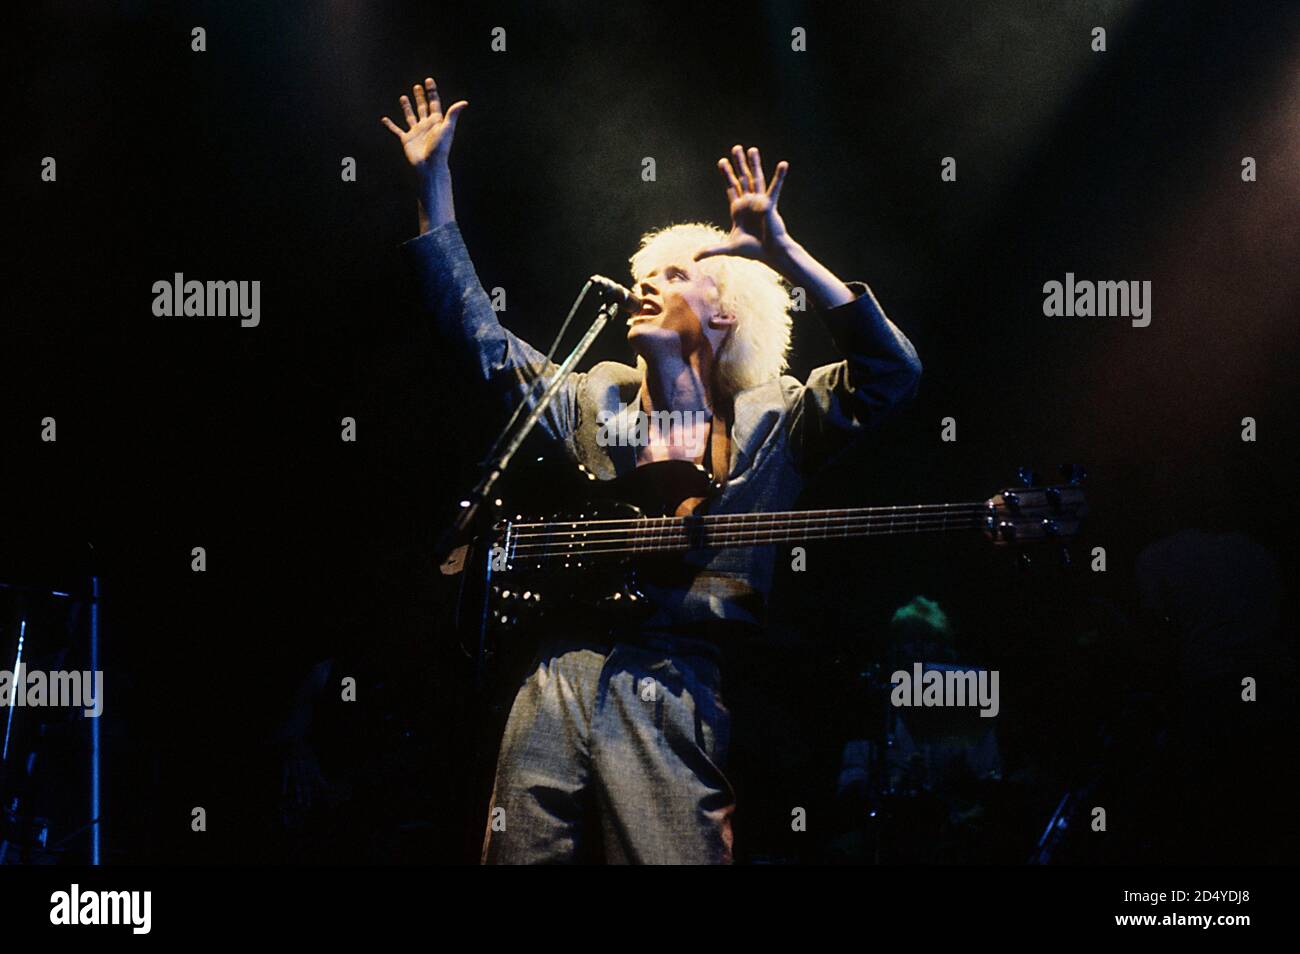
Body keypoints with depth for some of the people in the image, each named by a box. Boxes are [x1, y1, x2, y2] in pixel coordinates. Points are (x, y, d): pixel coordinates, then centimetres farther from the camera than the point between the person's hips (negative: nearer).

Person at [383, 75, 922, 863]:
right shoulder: (594, 402, 18)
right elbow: (475, 330, 17)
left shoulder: (771, 423, 7)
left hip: (677, 696, -3)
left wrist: (782, 253, -14)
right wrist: (434, 181, 14)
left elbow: (891, 373, -8)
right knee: (523, 856, 2)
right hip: (559, 680, 3)